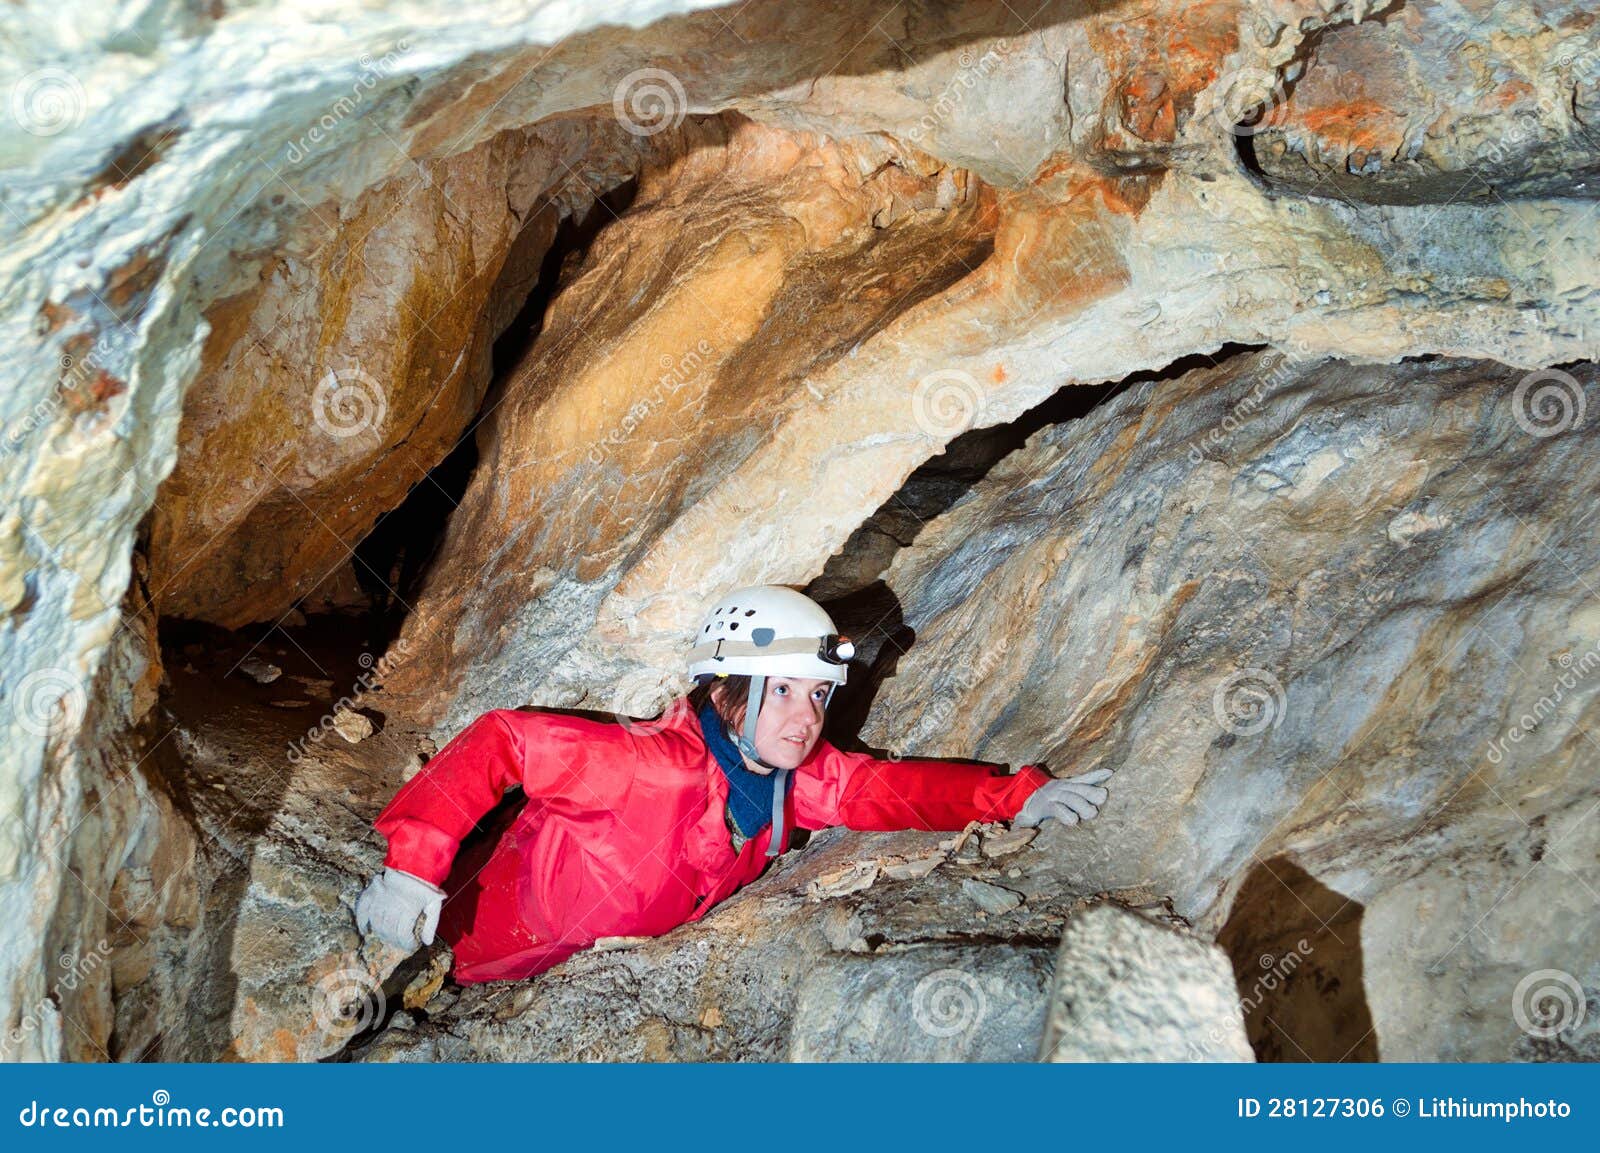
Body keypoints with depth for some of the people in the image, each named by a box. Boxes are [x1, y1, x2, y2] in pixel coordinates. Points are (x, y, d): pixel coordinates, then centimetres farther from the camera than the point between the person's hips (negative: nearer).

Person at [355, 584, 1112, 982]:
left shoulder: (790, 775, -16)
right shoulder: (655, 764, -37)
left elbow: (877, 787, -14)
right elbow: (500, 740, -34)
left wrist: (1016, 798, -27)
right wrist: (412, 866, -43)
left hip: (602, 966, 6)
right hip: (496, 953, -6)